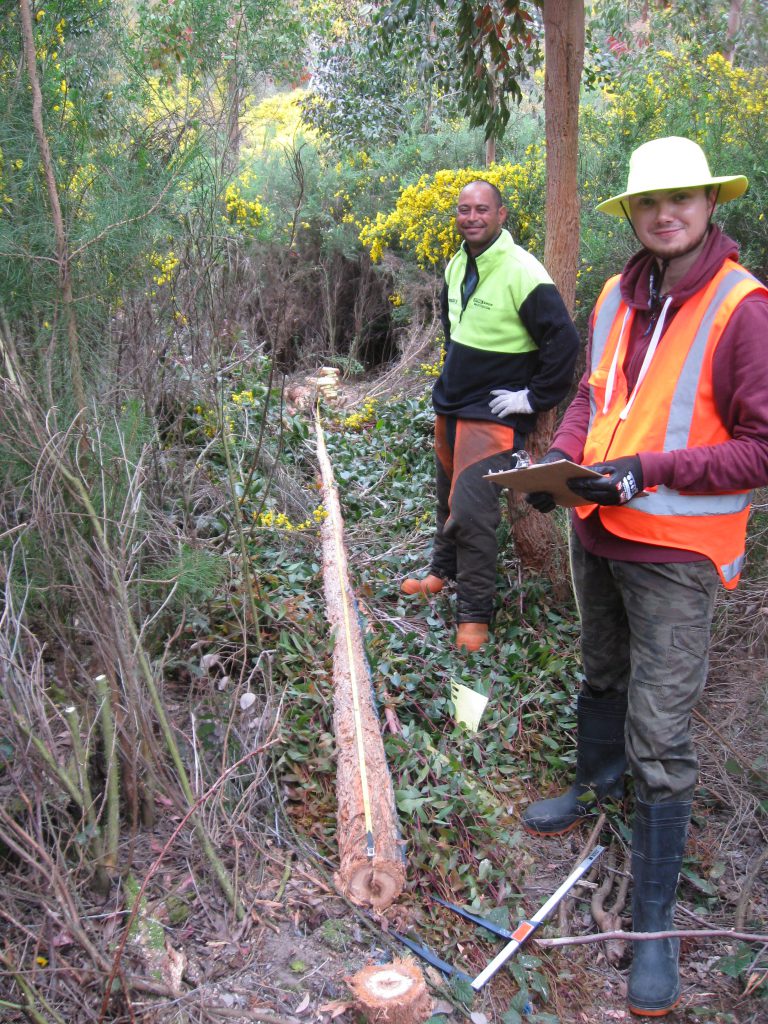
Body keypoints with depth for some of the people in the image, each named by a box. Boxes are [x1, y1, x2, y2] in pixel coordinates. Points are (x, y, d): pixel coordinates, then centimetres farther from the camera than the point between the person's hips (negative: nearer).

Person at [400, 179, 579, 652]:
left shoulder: (522, 273, -19)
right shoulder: (456, 265, 6)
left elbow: (565, 340, -21)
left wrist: (534, 397, -17)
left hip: (493, 414, -8)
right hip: (450, 404, 8)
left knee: (472, 511, -12)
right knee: (449, 498, 22)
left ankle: (475, 613, 2)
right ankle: (444, 572, 43)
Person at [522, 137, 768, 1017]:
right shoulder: (617, 297, 5)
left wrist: (648, 470, -23)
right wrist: (561, 455, -2)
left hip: (675, 553, -6)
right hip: (597, 531, 6)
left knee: (660, 737, -2)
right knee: (602, 675, 26)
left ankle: (655, 921, 13)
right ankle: (596, 784, 53)